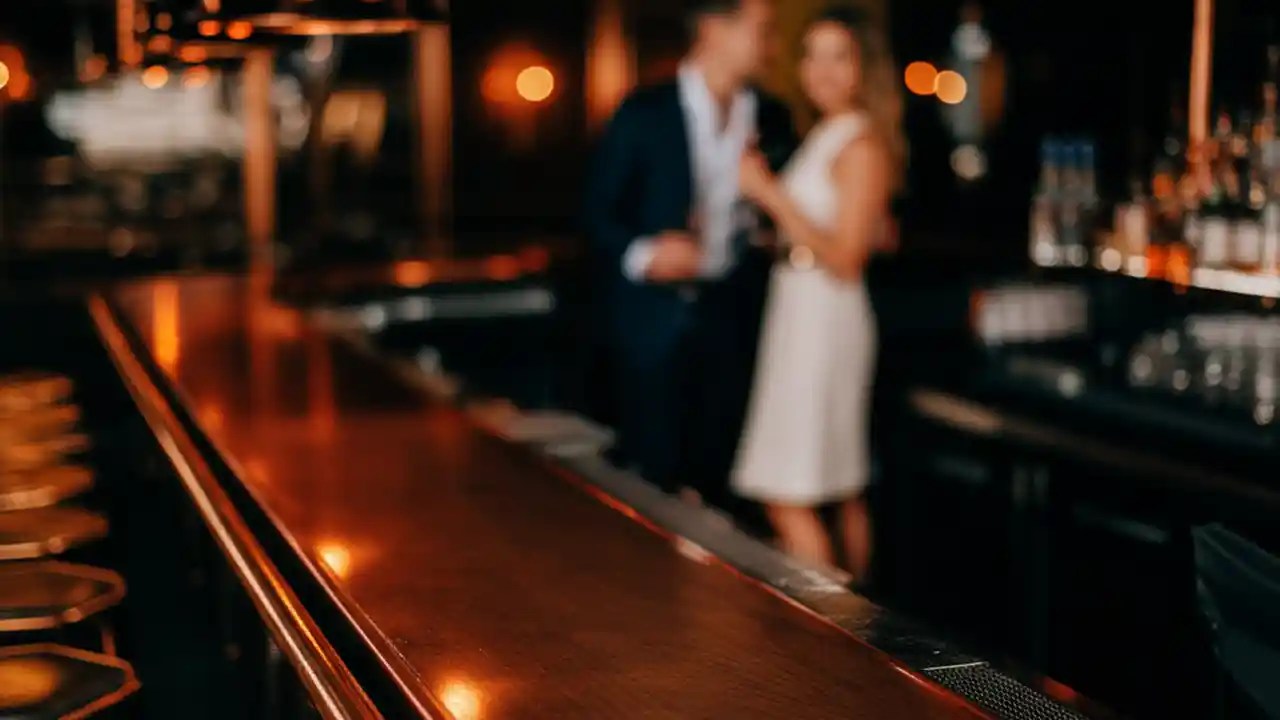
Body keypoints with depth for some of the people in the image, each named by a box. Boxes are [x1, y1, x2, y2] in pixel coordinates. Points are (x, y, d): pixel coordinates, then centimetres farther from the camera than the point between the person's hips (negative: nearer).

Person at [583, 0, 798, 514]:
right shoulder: (646, 113, -5)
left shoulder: (771, 118, 6)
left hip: (732, 314, 3)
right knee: (654, 471, 3)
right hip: (657, 311, -3)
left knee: (718, 470, 7)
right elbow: (599, 208, -3)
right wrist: (641, 254, -19)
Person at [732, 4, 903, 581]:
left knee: (789, 499, -9)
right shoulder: (825, 136, 13)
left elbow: (845, 259, -18)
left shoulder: (863, 146, -13)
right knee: (842, 491, 14)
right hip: (802, 314, 10)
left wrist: (771, 194, -18)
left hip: (825, 317, -10)